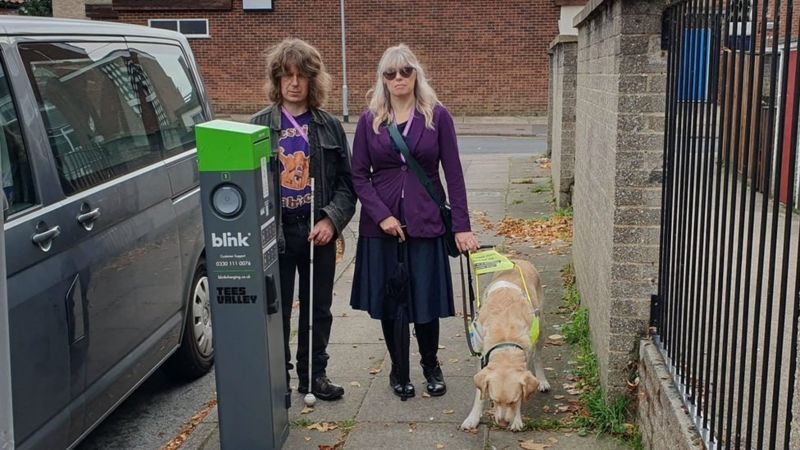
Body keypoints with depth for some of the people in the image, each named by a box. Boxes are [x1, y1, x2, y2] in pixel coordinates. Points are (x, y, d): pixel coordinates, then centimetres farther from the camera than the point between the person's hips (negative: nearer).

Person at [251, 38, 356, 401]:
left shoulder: (329, 126, 5)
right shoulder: (260, 125, -1)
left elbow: (346, 181, 5)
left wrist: (332, 220, -9)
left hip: (318, 231, 2)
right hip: (274, 232, -2)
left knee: (318, 308, 12)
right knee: (276, 310, 5)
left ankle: (313, 374, 28)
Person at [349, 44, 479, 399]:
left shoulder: (437, 117, 0)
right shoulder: (369, 120, 3)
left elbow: (453, 173, -2)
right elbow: (359, 175, 2)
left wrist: (462, 226, -7)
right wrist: (382, 215, -11)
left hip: (425, 223, -1)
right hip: (381, 225, 1)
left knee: (427, 301, 2)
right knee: (387, 302, 7)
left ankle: (431, 367, 28)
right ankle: (399, 371, 27)